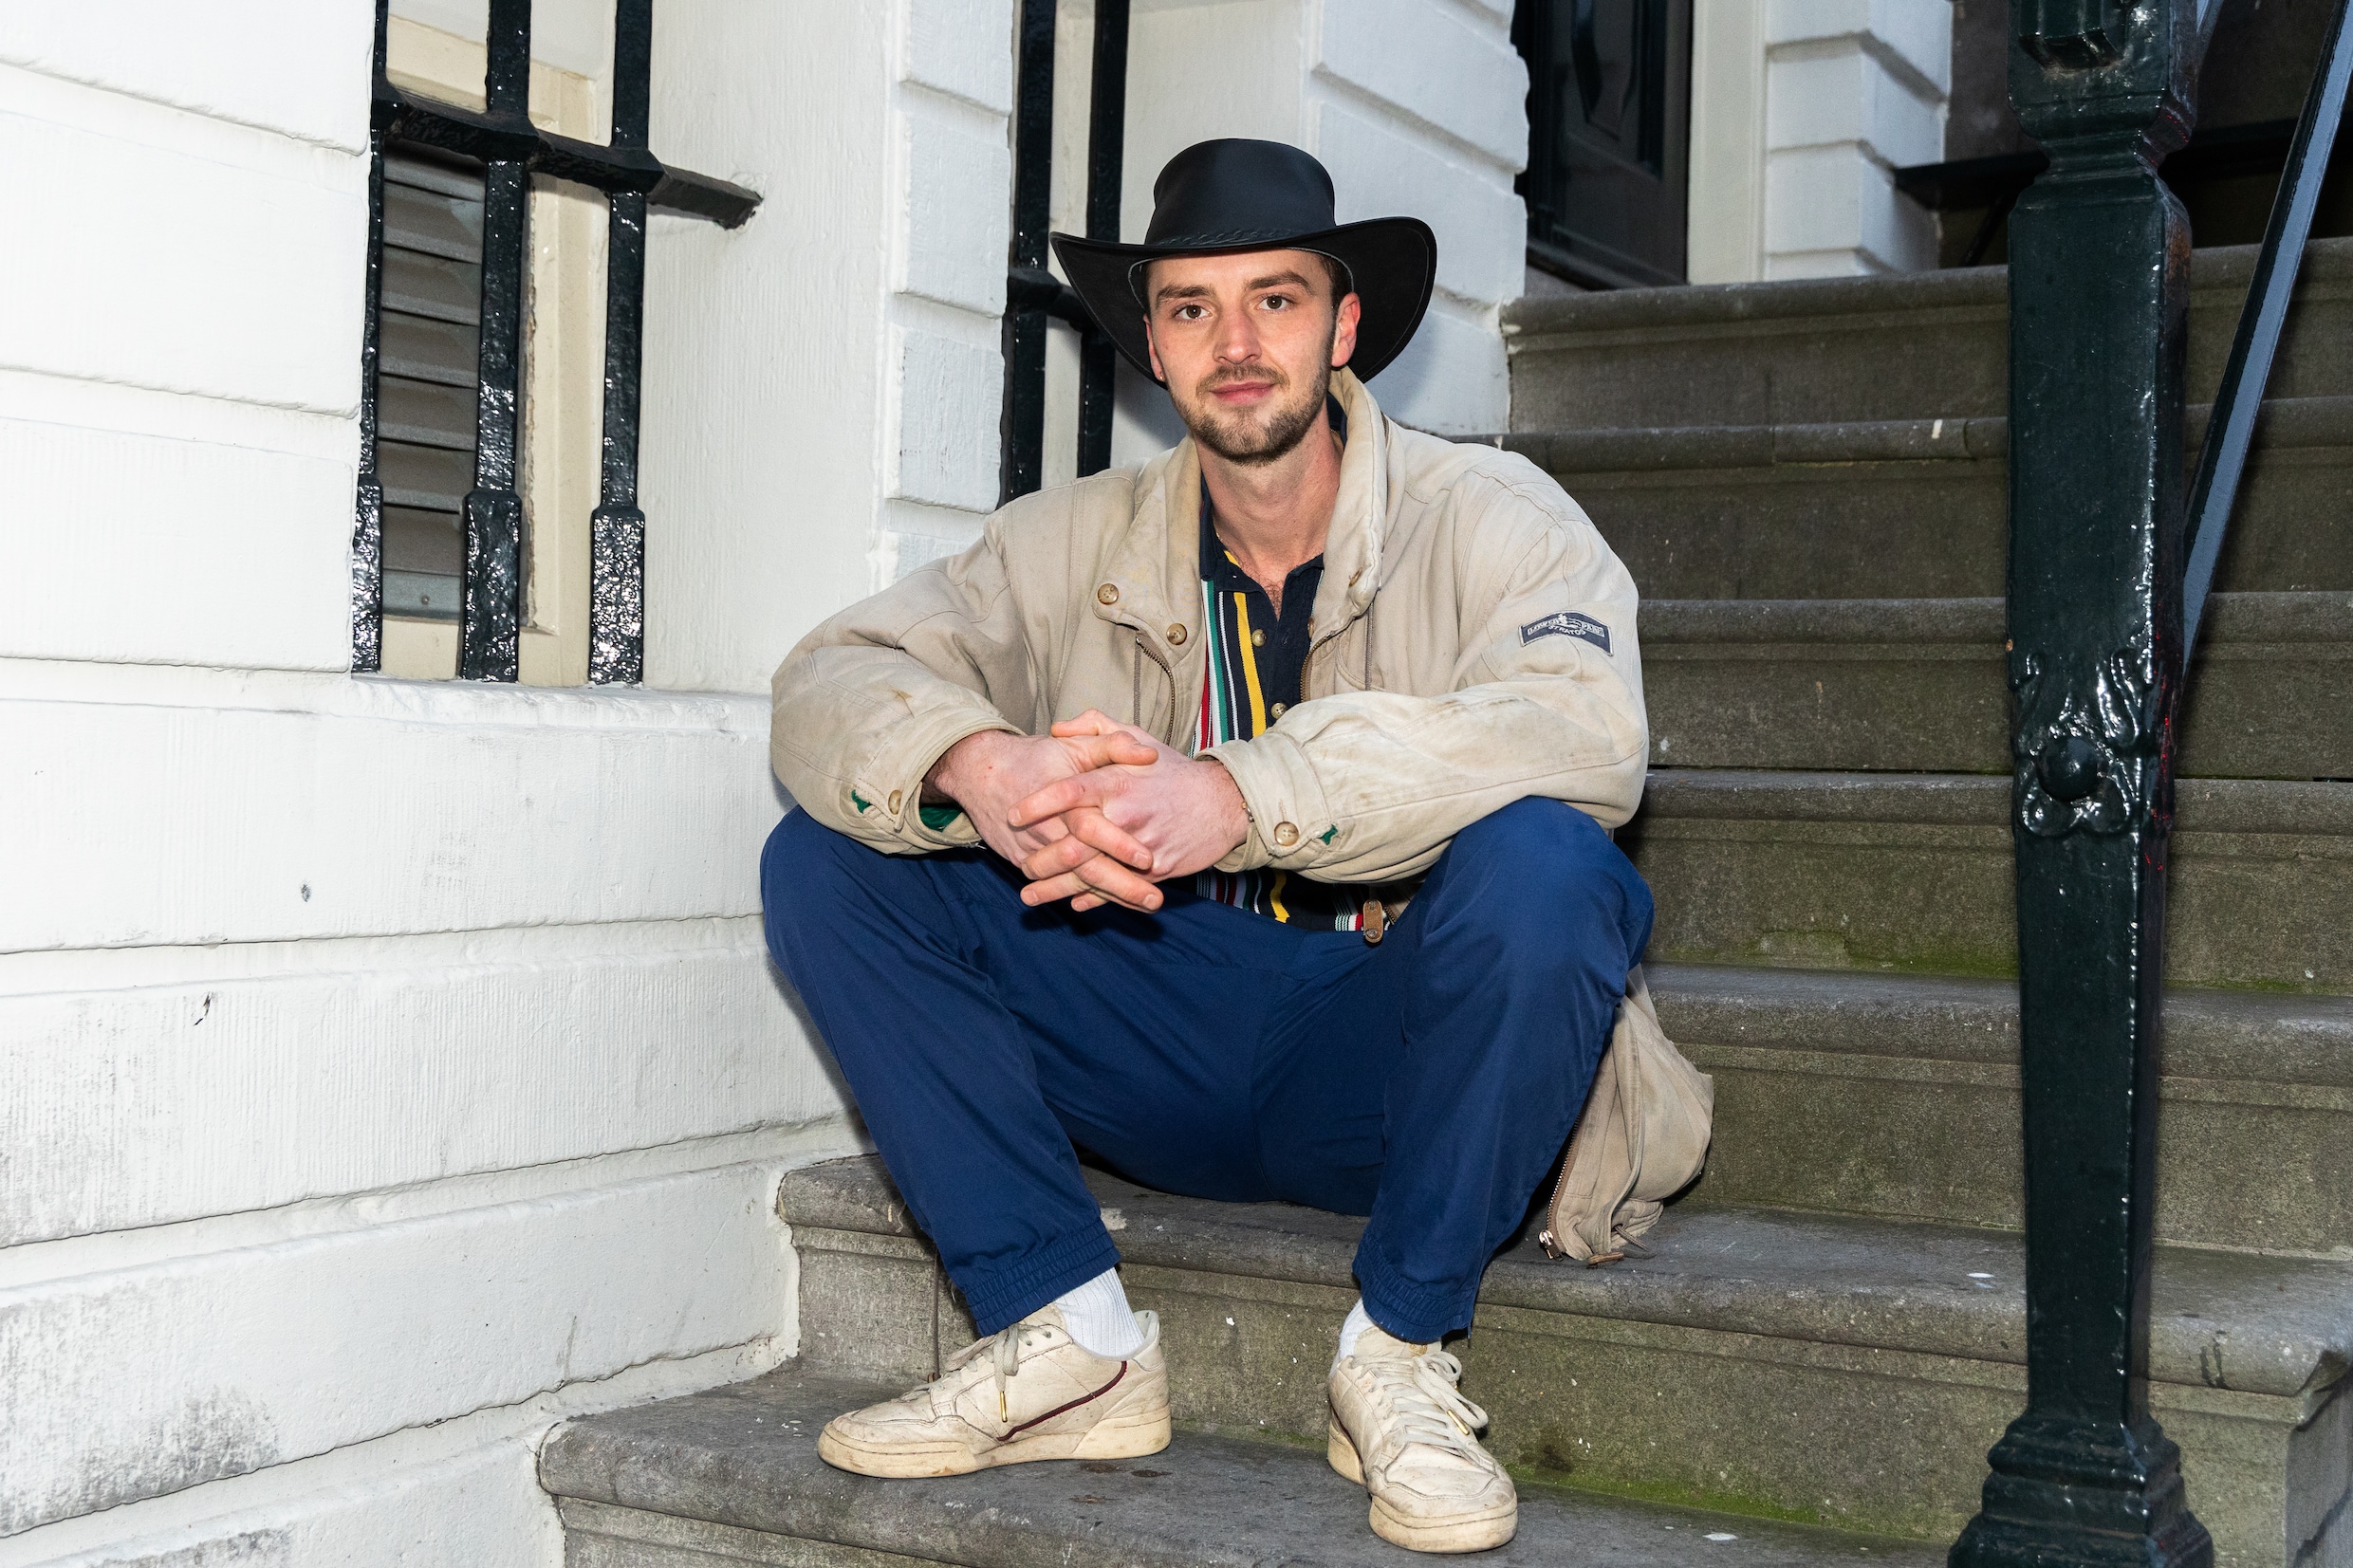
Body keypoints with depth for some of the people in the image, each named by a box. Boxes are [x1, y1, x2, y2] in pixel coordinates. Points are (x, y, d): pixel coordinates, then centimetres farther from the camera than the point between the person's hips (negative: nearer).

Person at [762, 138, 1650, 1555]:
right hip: (1162, 1052, 4)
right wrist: (973, 767, -30)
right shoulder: (1081, 543, 5)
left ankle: (1400, 1356, -14)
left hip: (1391, 1060, -3)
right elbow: (831, 680, -4)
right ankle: (1075, 1342, -11)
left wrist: (1237, 795, -39)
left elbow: (1587, 728, -27)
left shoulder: (1484, 517, -6)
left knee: (1538, 862, -34)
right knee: (829, 859, -10)